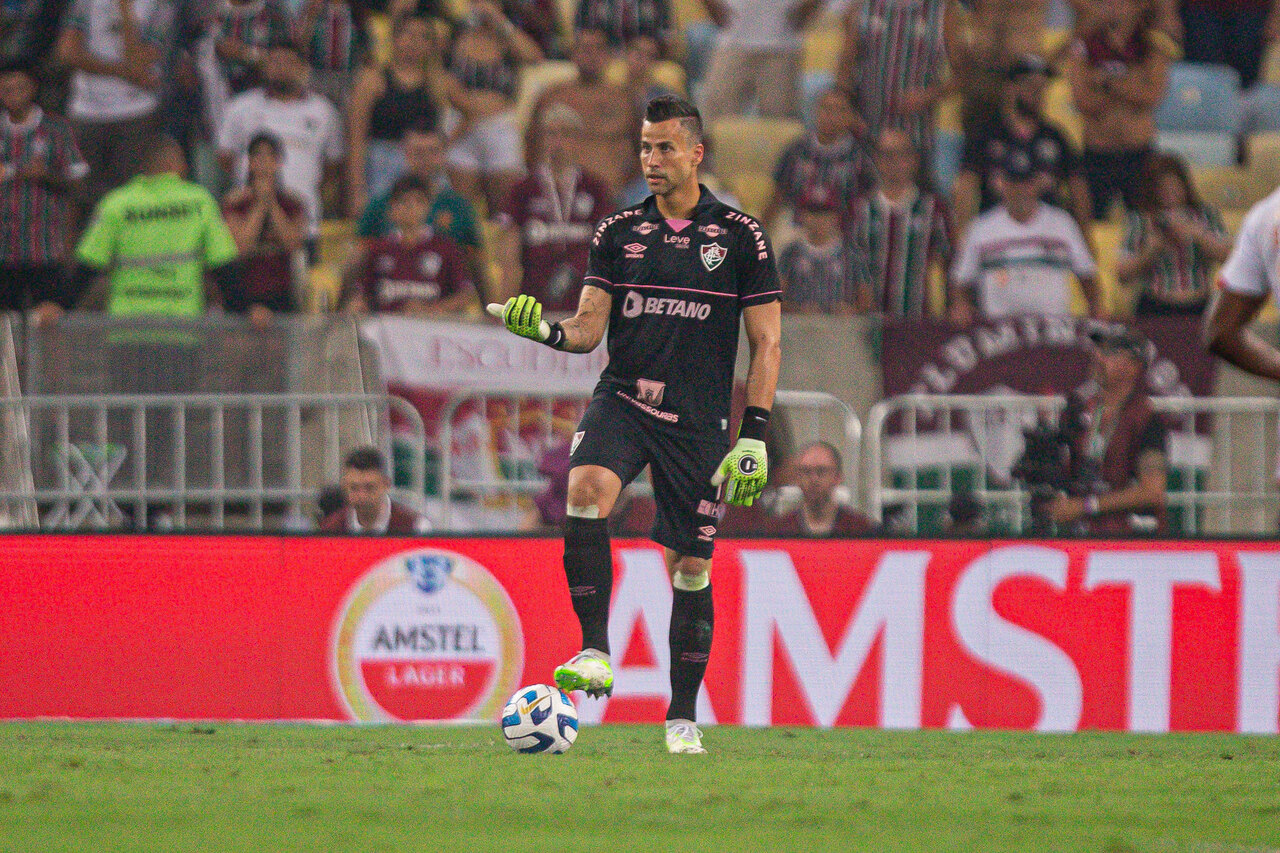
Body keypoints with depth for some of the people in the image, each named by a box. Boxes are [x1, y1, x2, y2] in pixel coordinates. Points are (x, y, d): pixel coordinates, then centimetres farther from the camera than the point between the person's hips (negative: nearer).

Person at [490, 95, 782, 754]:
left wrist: (753, 438, -6)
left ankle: (683, 716, 13)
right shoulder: (619, 232, 8)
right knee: (585, 490, -29)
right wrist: (545, 330, -17)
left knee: (690, 565, 1)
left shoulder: (740, 236, 1)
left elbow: (767, 341, 1)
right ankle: (595, 655, -29)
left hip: (696, 420, -1)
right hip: (622, 399, 1)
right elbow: (589, 327, 6)